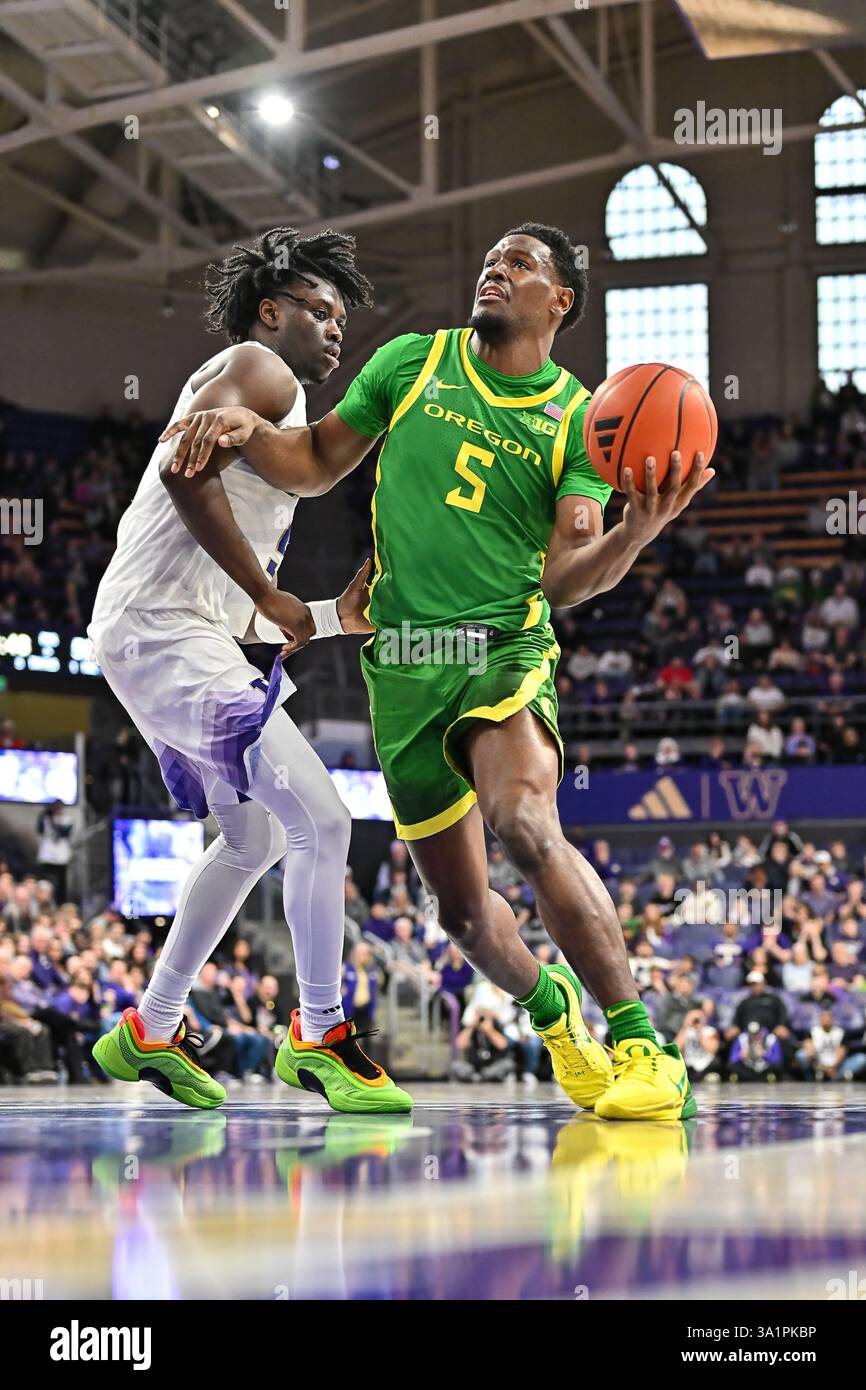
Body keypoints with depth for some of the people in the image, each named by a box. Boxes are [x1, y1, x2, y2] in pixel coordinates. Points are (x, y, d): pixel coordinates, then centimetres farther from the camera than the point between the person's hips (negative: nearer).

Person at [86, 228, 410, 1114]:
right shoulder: (260, 371, -4)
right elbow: (186, 469, -24)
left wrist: (331, 618, 16)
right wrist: (271, 598, -18)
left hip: (185, 639, 11)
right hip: (163, 632, -11)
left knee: (255, 835, 22)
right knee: (321, 822, -13)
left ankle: (151, 1032, 28)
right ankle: (320, 1038, -3)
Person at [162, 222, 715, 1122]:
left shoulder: (578, 419, 2)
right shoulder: (412, 362, 8)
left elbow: (565, 577, -5)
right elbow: (317, 465, 16)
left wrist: (635, 533, -25)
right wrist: (246, 430, -4)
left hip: (506, 649, -3)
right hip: (402, 665, 3)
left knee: (525, 825, -33)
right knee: (461, 908, 7)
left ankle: (640, 1042, -26)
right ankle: (549, 1005, 39)